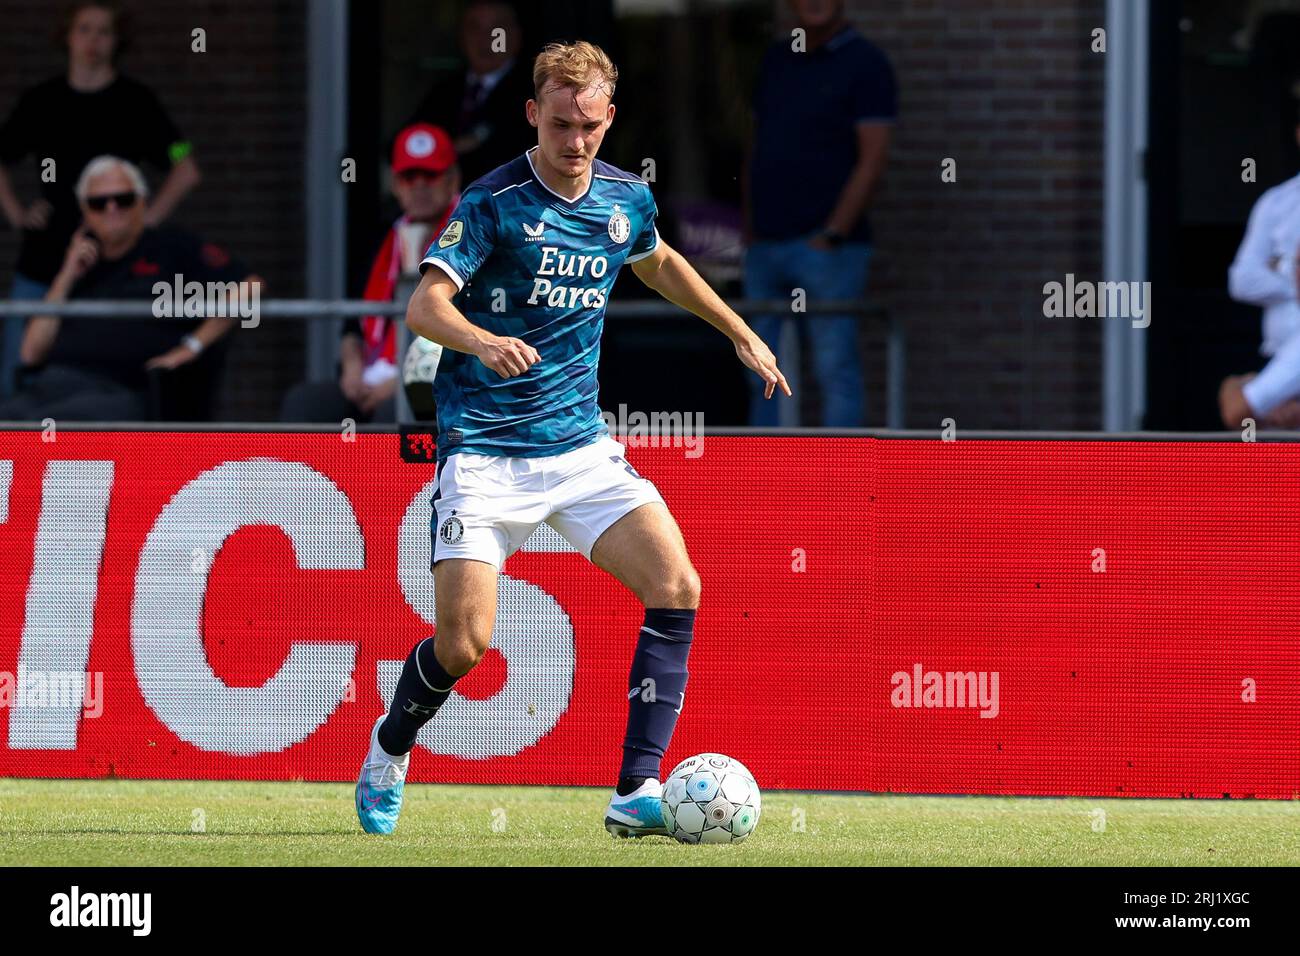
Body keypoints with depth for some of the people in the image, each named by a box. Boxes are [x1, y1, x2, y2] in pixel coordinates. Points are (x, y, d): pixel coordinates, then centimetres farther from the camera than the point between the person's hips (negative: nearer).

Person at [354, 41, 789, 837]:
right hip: (485, 450, -5)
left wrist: (742, 334, 32)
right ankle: (392, 747, 22)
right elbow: (424, 304, -23)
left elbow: (659, 263, 30)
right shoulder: (495, 202, -12)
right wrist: (482, 340, -43)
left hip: (582, 446, 5)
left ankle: (637, 792, -12)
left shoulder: (627, 199, 6)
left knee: (677, 589, -14)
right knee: (464, 643, -11)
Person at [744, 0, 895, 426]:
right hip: (766, 244, 6)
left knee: (836, 367, -7)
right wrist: (750, 229, 13)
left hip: (828, 245, -6)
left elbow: (872, 159, -10)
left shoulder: (865, 64, -4)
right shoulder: (776, 60, 15)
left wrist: (832, 235, -16)